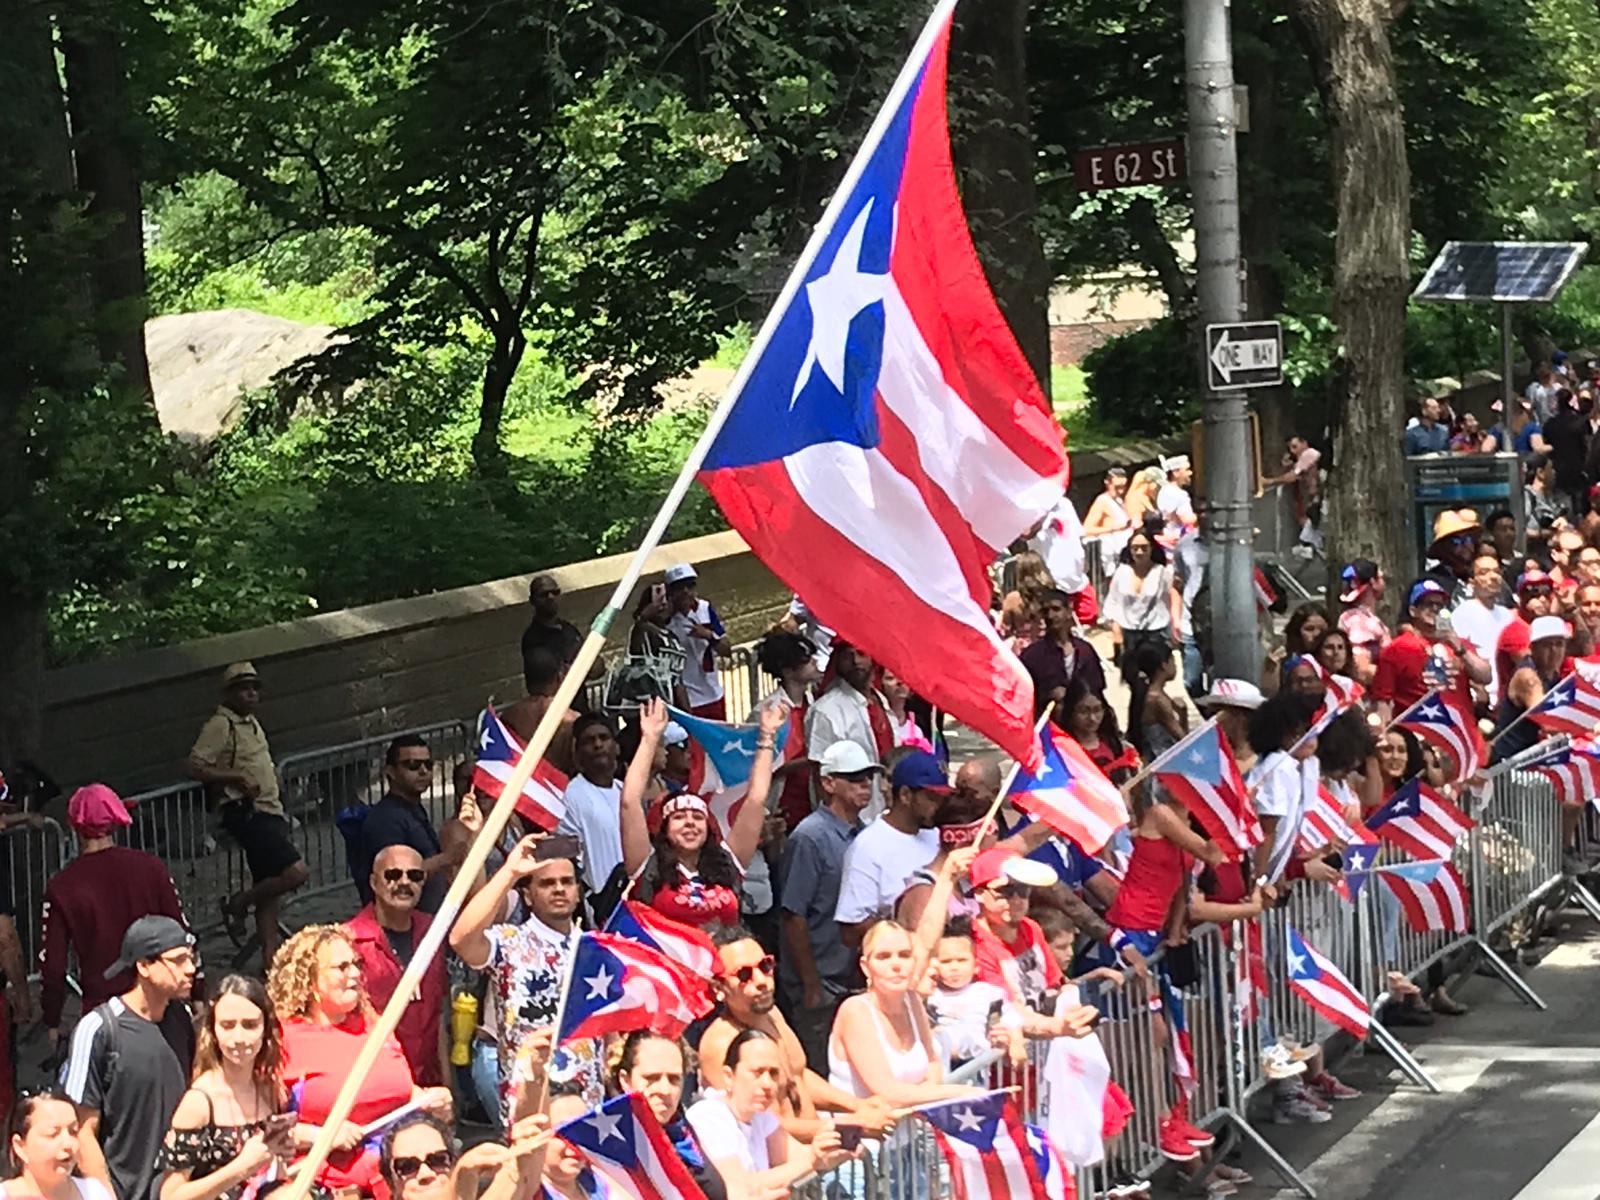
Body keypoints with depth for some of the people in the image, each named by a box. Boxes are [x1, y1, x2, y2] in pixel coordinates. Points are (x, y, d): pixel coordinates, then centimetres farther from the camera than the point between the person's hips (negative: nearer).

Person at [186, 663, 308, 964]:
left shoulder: (251, 723, 18)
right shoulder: (220, 725, -10)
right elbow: (195, 766, -18)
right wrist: (237, 778, -23)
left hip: (269, 811, 10)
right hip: (246, 812, -10)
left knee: (269, 889, 8)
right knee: (296, 872, -20)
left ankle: (270, 957, 9)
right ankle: (237, 904, -3)